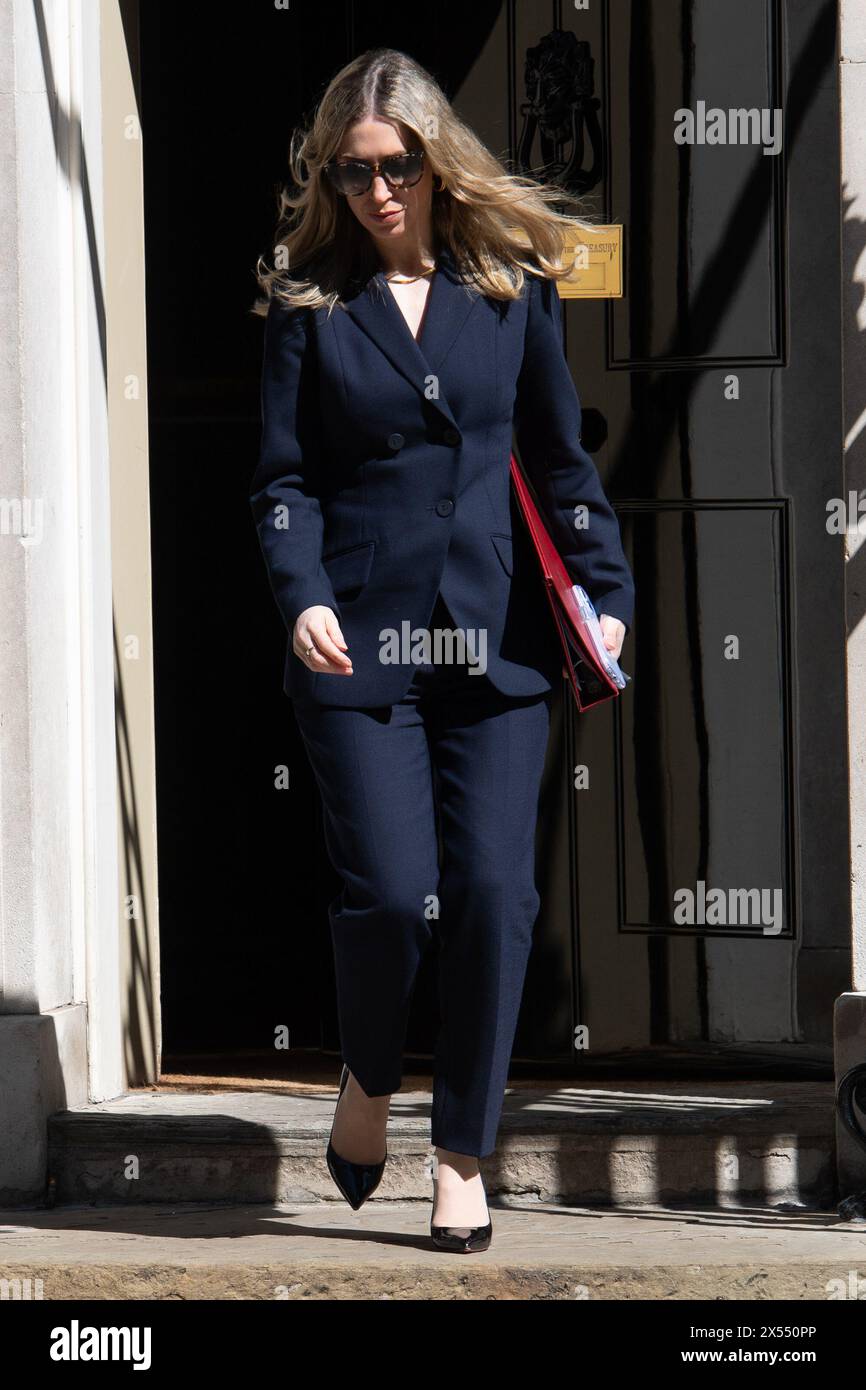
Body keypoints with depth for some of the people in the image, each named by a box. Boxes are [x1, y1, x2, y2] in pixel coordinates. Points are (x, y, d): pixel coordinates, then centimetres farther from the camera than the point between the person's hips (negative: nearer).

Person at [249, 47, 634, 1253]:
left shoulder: (514, 283, 7)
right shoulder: (309, 302, 4)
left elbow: (561, 460, 11)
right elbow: (285, 478, 2)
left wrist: (607, 592, 0)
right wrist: (302, 596, -15)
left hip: (494, 642, 2)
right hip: (359, 643, -1)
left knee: (493, 892, -5)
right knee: (391, 892, -9)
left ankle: (464, 1157, 7)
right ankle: (368, 1081, 21)